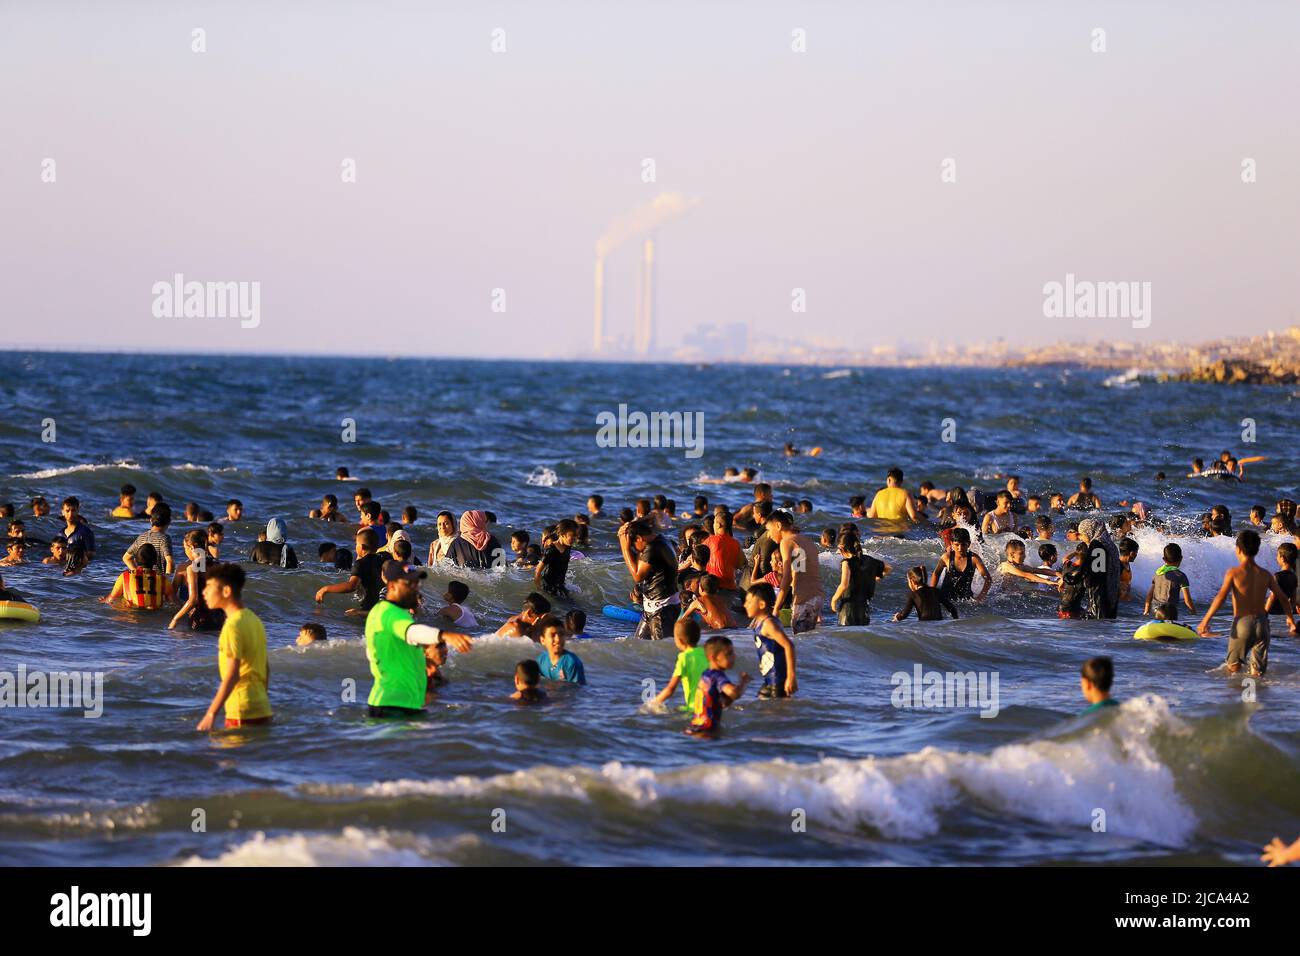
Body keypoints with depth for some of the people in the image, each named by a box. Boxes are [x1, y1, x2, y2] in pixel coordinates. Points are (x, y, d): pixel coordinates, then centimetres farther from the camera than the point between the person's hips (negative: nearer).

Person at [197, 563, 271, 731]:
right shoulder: (254, 620, 13)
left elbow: (232, 675, -21)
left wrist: (211, 714, -20)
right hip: (263, 710, 9)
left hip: (243, 713, -9)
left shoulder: (233, 626, -15)